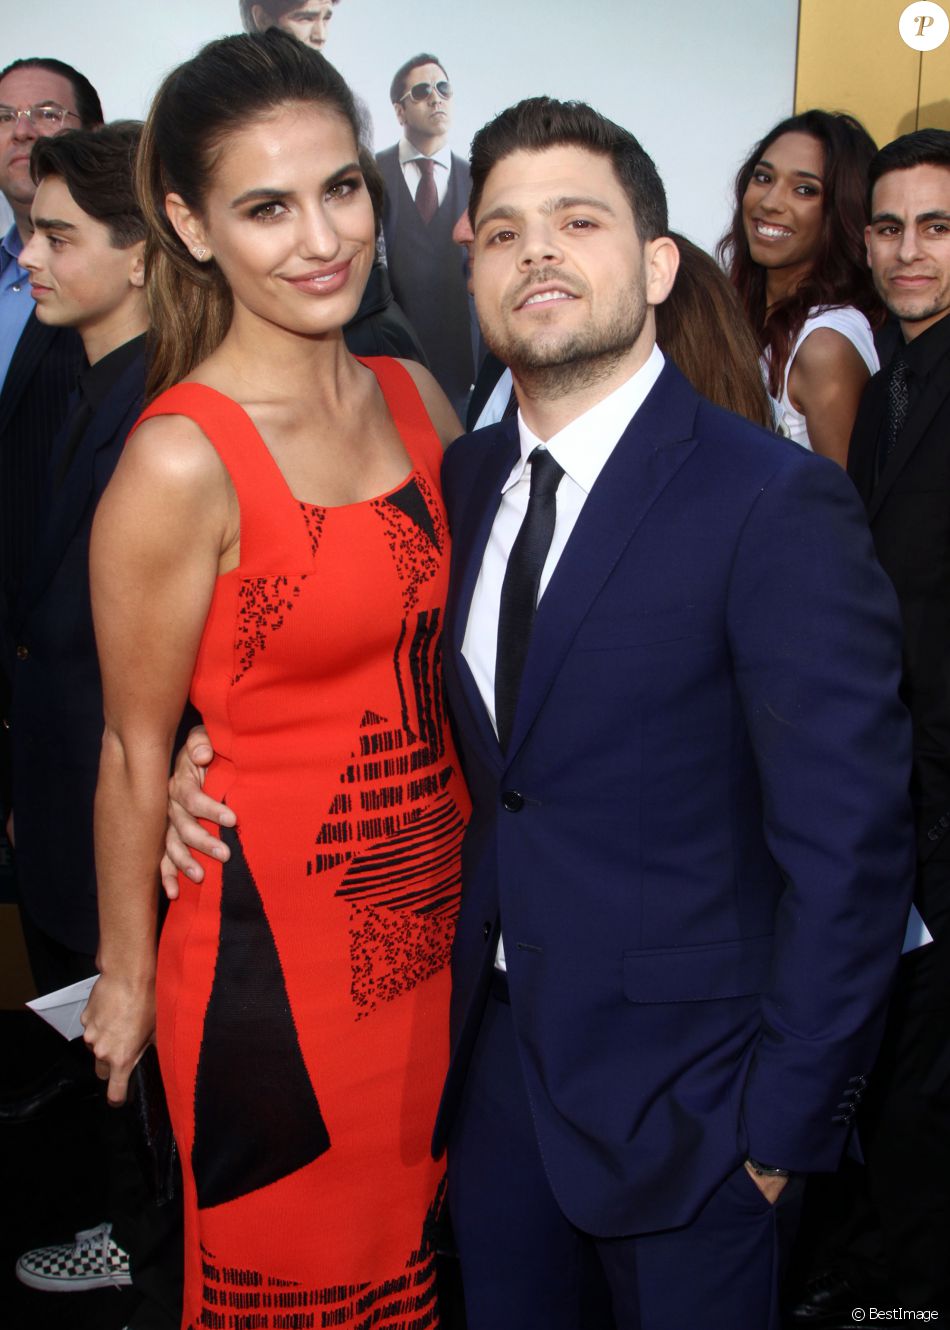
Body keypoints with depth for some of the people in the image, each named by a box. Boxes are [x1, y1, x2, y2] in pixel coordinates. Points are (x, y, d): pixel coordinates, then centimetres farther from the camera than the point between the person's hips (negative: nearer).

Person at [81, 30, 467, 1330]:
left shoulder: (417, 397, -1)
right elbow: (135, 750, -12)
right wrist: (126, 975, -2)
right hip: (279, 936, -6)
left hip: (434, 906, 6)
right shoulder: (180, 463, -21)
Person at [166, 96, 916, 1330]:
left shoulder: (777, 504, -18)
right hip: (491, 1049, 6)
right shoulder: (461, 479, 3)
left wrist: (787, 1123, -13)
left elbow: (848, 844, -17)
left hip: (679, 1090, -5)